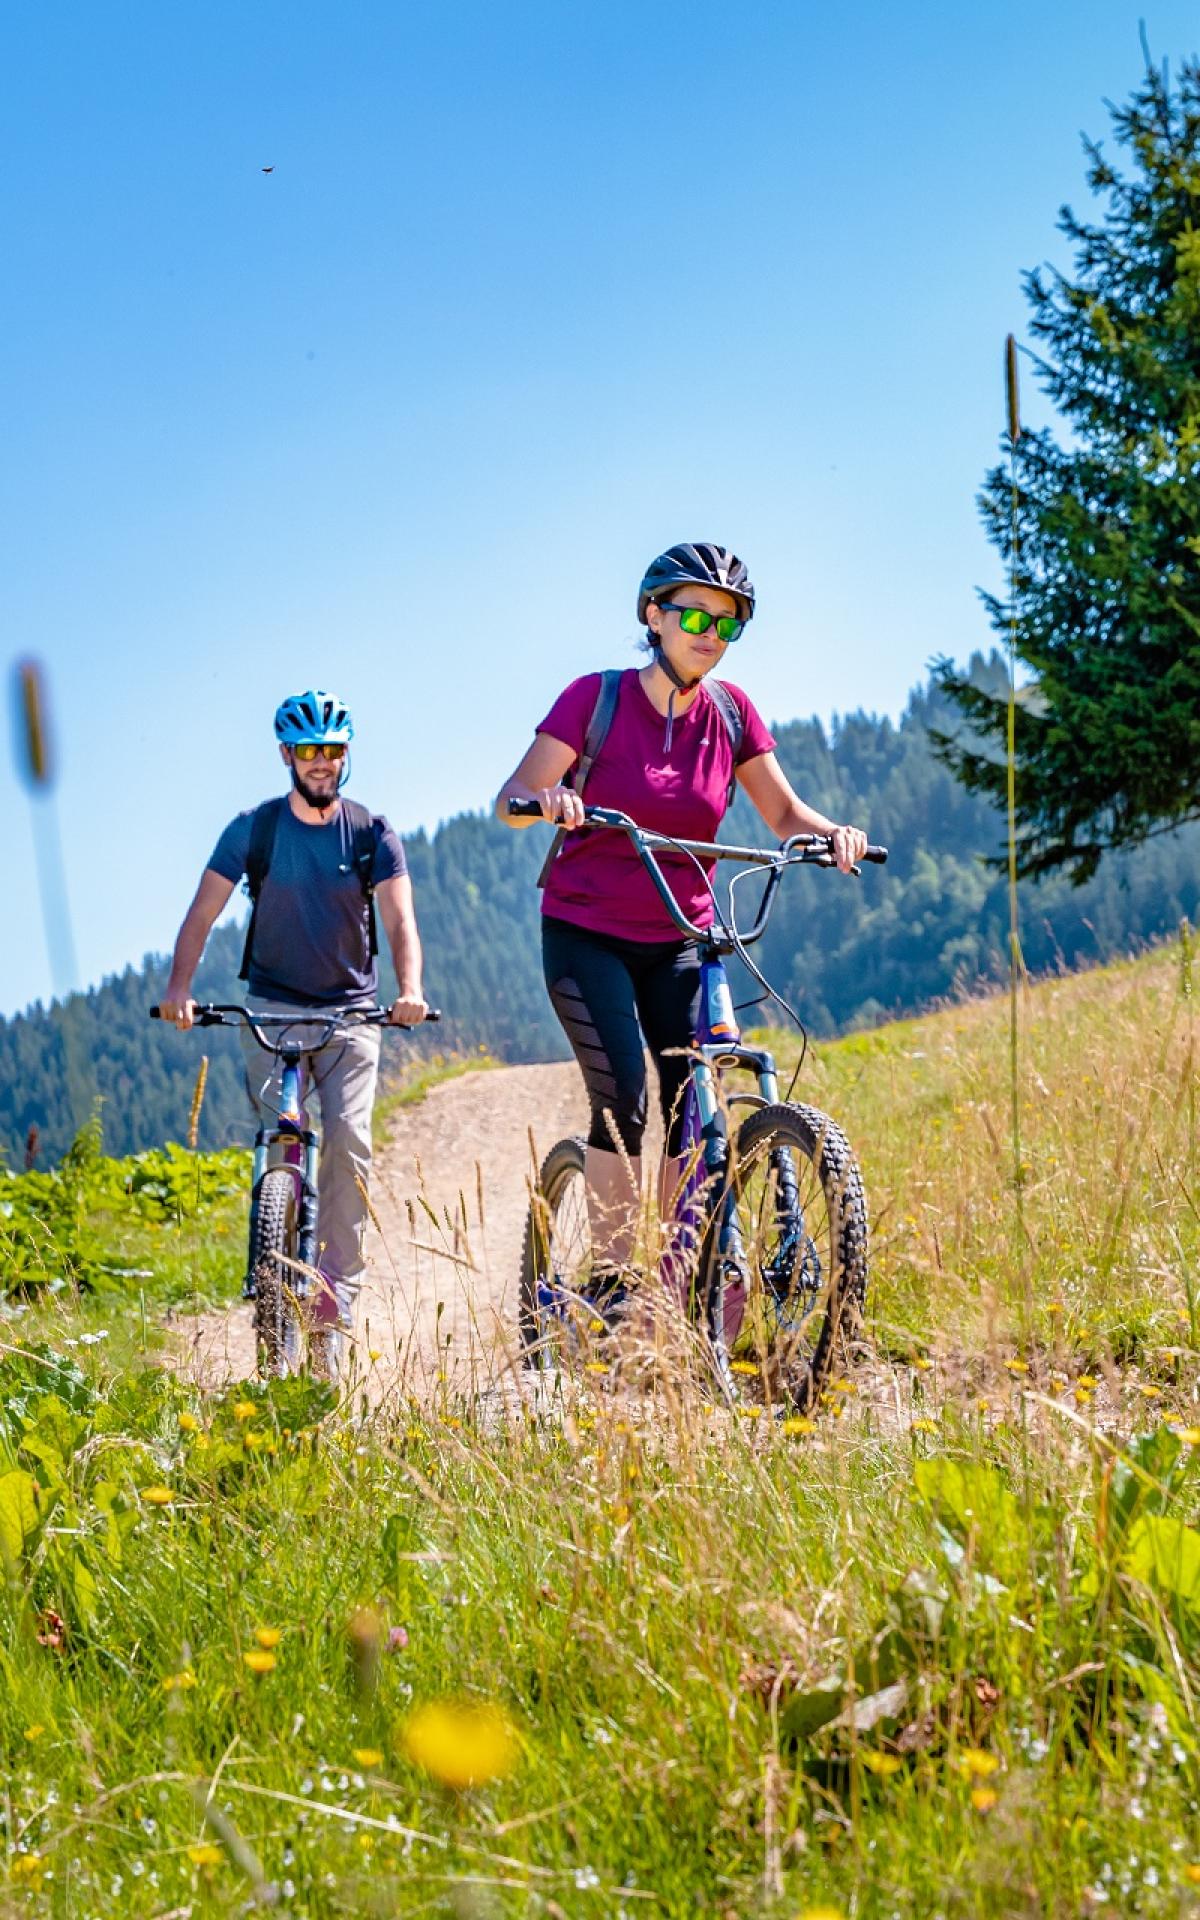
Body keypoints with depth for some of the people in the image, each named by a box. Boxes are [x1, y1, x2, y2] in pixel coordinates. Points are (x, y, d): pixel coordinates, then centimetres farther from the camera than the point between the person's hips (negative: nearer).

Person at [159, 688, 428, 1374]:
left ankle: (336, 1301, -12)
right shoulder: (254, 829, 0)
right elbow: (203, 914, -4)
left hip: (351, 1010, 0)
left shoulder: (372, 833, 0)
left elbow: (399, 918, -11)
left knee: (348, 1139, -16)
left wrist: (410, 989, -30)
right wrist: (180, 987, -21)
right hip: (271, 1008, 0)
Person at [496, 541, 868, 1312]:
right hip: (587, 934, -4)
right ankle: (610, 1290, -10)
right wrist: (547, 801, -37)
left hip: (678, 940, 4)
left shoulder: (730, 712, -1)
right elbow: (511, 798, -14)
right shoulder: (596, 698, -11)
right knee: (623, 1096, -19)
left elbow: (783, 813, 5)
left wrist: (832, 832, -17)